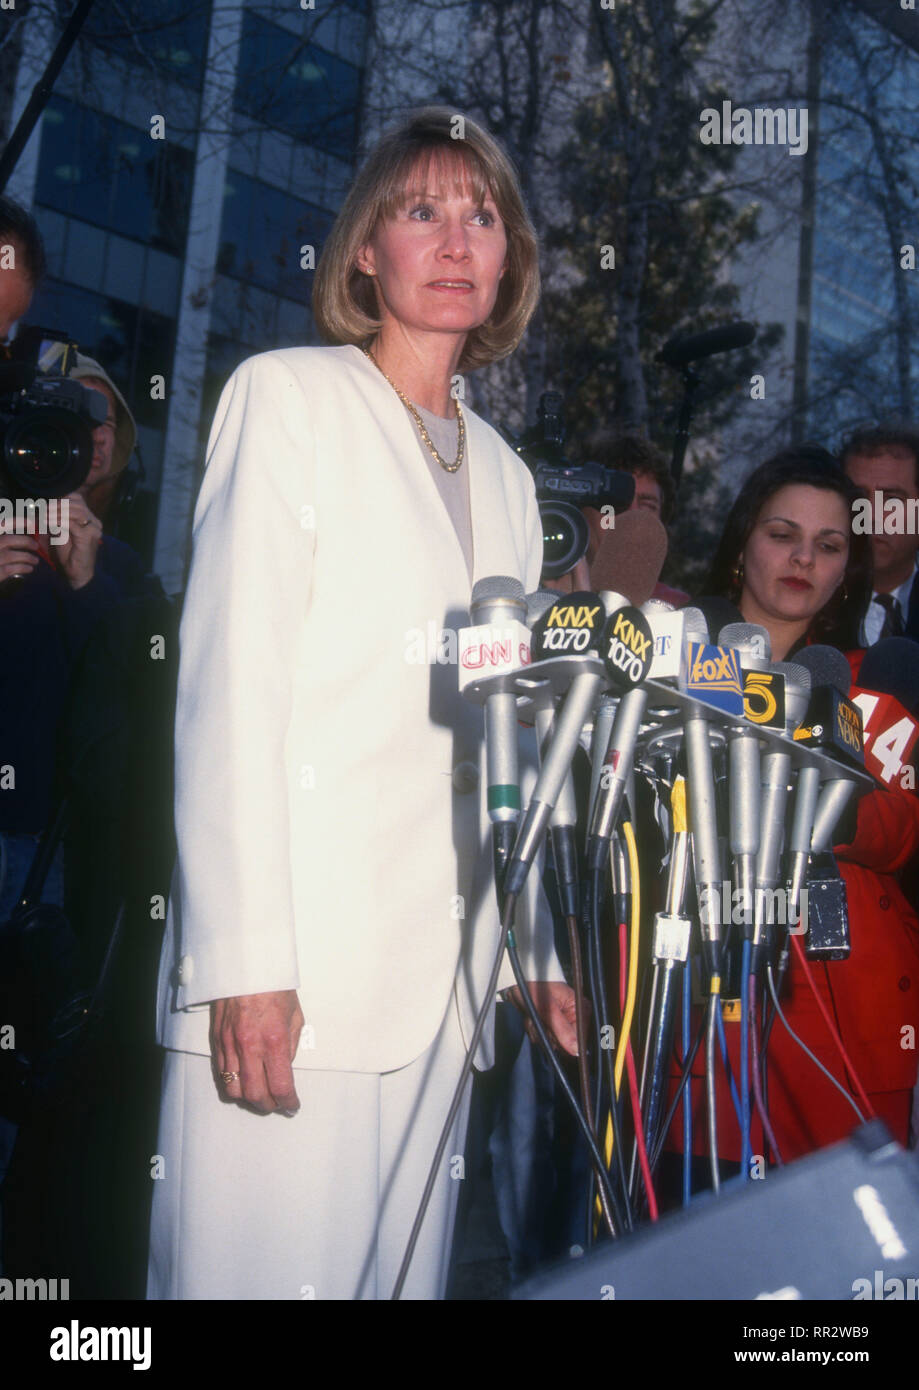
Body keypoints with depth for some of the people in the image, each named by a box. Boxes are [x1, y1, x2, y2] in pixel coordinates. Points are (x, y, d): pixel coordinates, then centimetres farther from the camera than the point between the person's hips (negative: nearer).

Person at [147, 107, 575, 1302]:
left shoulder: (504, 477, 20)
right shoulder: (288, 396, 3)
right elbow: (230, 688, -7)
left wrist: (540, 951, 12)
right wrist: (244, 960, -15)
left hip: (443, 977, 6)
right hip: (293, 962, -5)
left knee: (402, 1272, 6)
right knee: (261, 1270, -6)